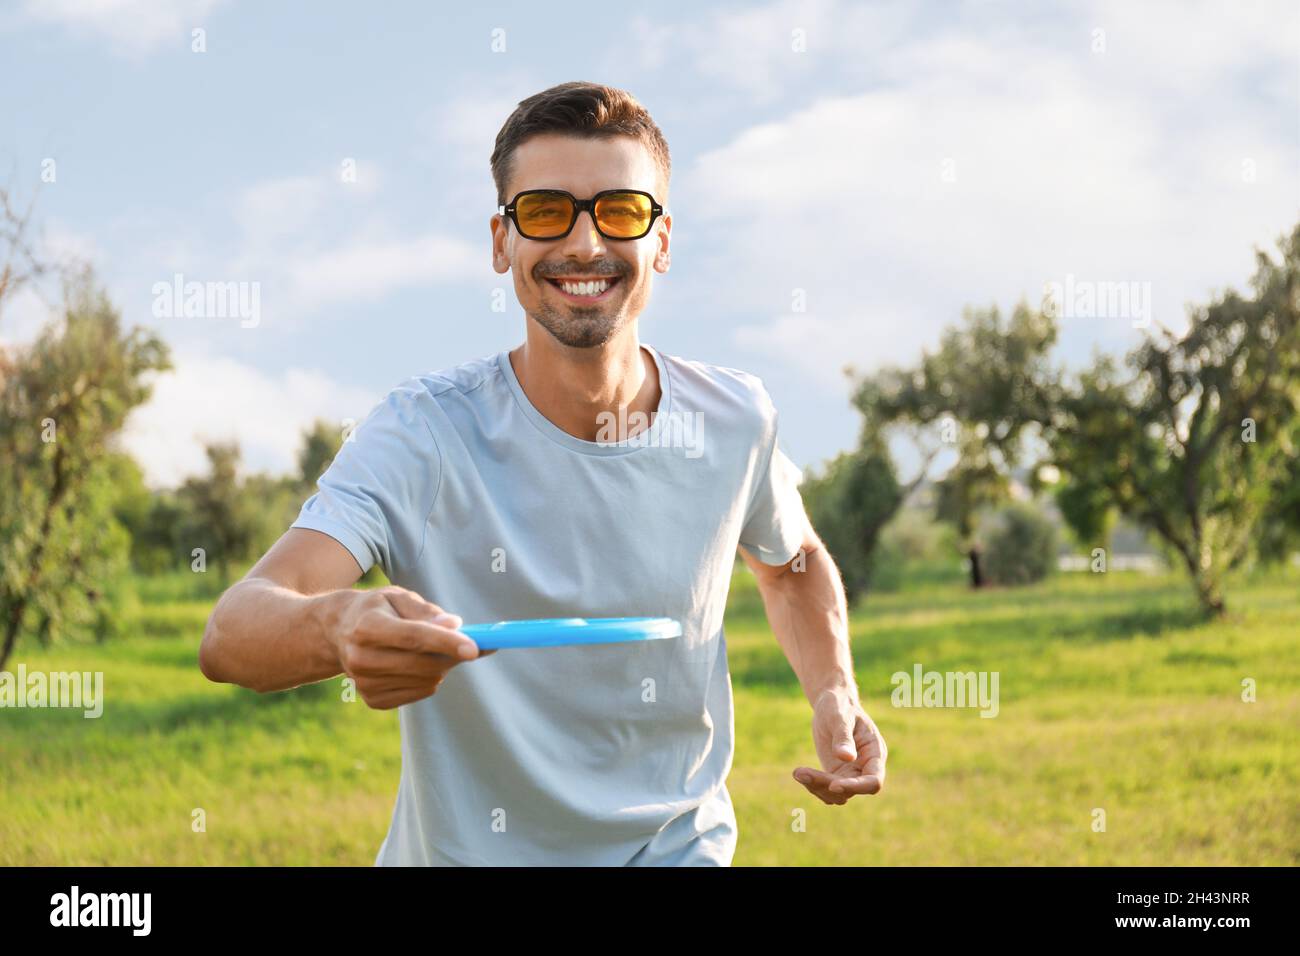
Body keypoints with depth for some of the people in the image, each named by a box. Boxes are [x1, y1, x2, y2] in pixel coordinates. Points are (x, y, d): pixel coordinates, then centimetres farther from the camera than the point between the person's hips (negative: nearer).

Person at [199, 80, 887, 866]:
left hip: (678, 846, -2)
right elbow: (230, 637, -29)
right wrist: (337, 630, -50)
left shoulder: (735, 422, -5)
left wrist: (835, 696, -2)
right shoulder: (427, 433, -16)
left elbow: (795, 564, 17)